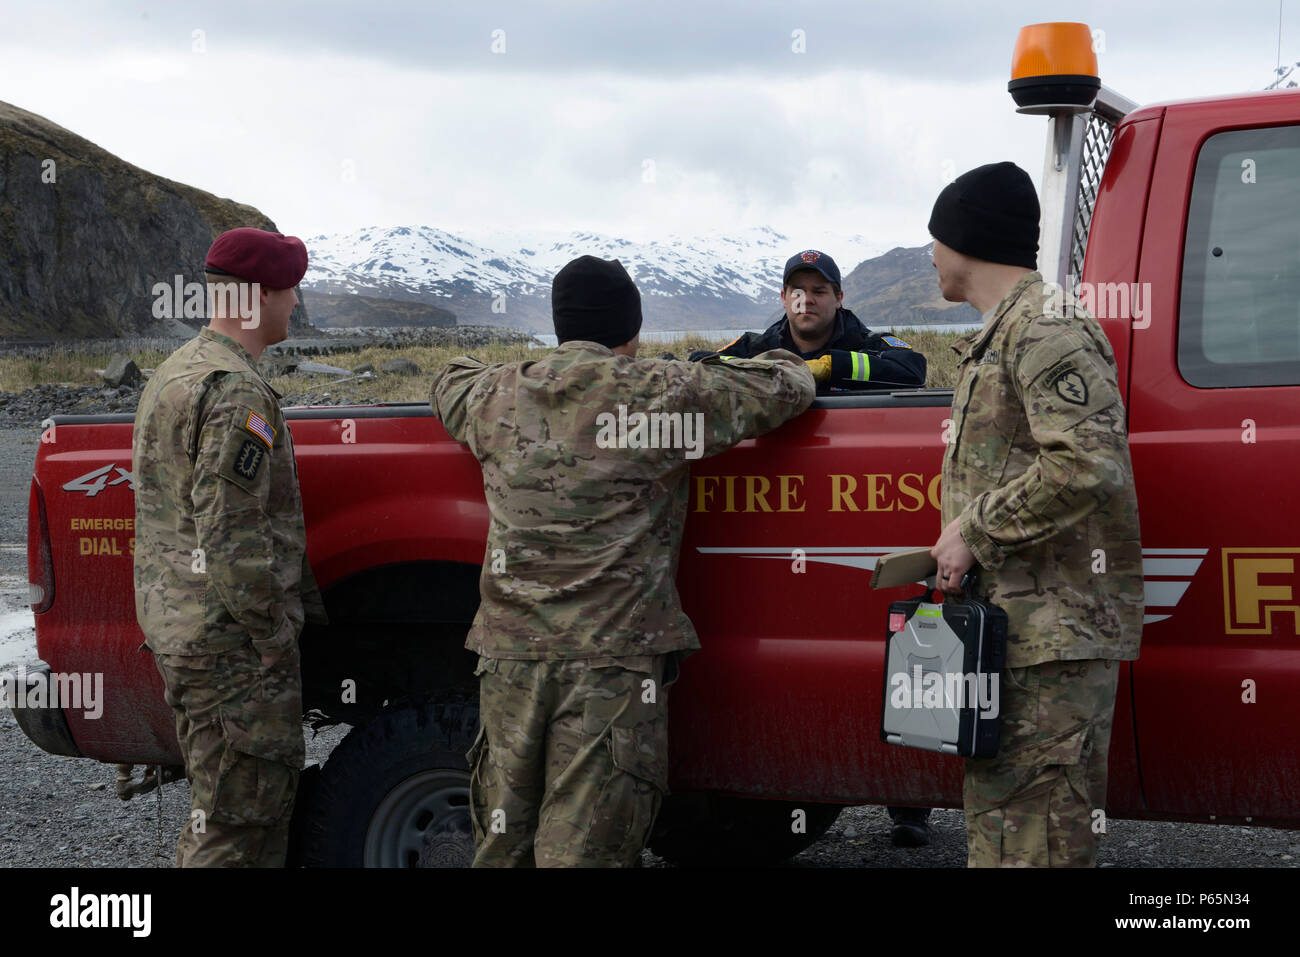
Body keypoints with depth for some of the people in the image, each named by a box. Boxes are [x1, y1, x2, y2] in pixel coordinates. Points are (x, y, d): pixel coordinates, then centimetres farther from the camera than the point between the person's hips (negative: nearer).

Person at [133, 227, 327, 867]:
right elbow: (230, 539, -25)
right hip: (231, 644, -10)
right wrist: (275, 637, -16)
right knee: (235, 816, -3)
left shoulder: (173, 375, 15)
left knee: (223, 797, 19)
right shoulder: (238, 393, -19)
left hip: (174, 628, 10)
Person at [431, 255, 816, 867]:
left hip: (508, 654, 4)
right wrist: (794, 363, 30)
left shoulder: (498, 397, 10)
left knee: (503, 846, 11)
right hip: (614, 658, -4)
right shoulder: (665, 395, -2)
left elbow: (448, 382, 34)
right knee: (581, 850, -4)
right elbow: (787, 386, 8)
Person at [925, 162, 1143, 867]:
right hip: (1013, 632, 11)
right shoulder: (999, 336, 22)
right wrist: (949, 549, 17)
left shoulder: (1047, 328, -12)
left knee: (1035, 843, -10)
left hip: (1052, 639, -11)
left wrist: (974, 529, -18)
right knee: (996, 832, 16)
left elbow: (1087, 466, -26)